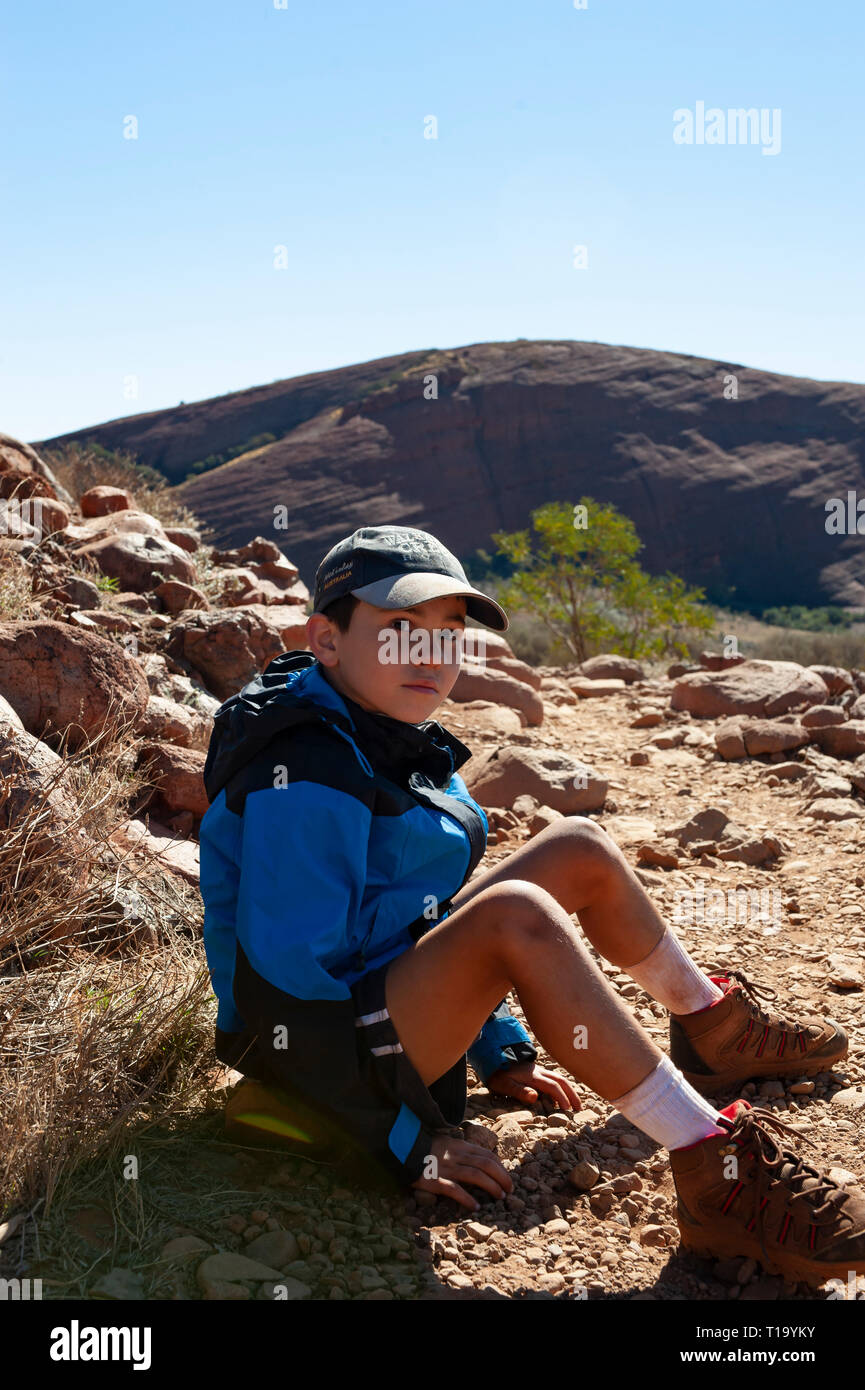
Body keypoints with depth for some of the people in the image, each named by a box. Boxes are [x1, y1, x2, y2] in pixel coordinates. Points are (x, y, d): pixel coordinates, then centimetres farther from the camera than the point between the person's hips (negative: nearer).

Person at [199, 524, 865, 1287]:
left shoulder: (406, 746, 7)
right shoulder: (307, 779, -23)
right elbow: (291, 974, -27)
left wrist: (502, 1052, 15)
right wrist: (402, 1143, -23)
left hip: (392, 984, 10)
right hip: (321, 1048, -10)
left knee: (582, 848, 8)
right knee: (516, 913, -34)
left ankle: (714, 1030, 27)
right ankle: (720, 1177, -31)